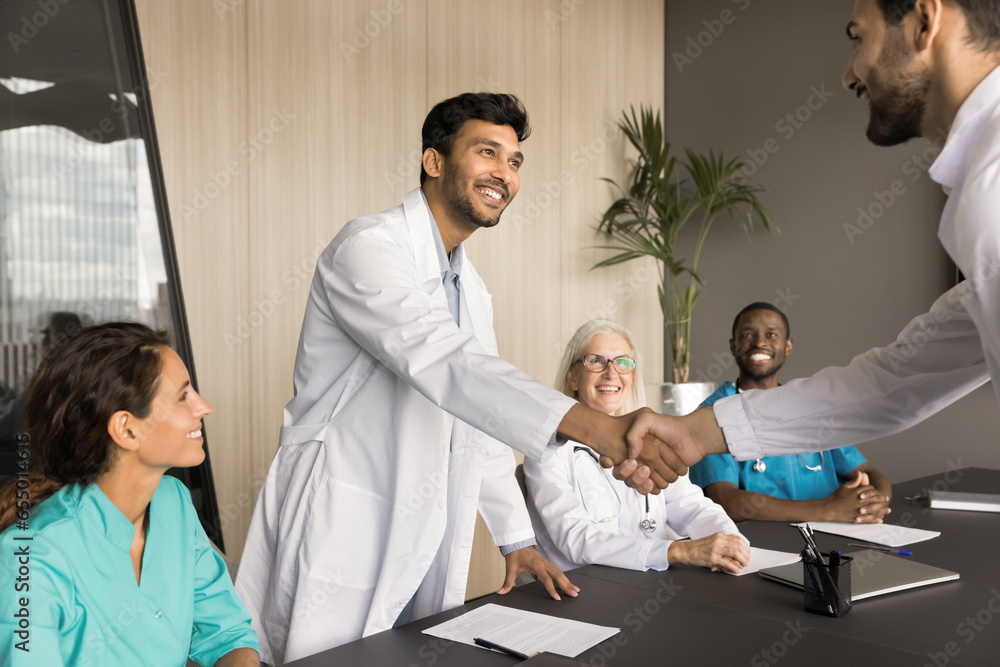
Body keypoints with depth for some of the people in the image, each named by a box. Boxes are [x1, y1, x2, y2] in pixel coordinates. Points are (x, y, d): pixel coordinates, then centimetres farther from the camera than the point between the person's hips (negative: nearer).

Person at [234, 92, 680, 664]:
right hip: (341, 547, -7)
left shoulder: (473, 290, 14)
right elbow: (439, 360, -31)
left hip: (427, 554, 8)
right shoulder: (368, 248, -14)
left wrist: (518, 538, 15)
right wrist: (589, 424, -42)